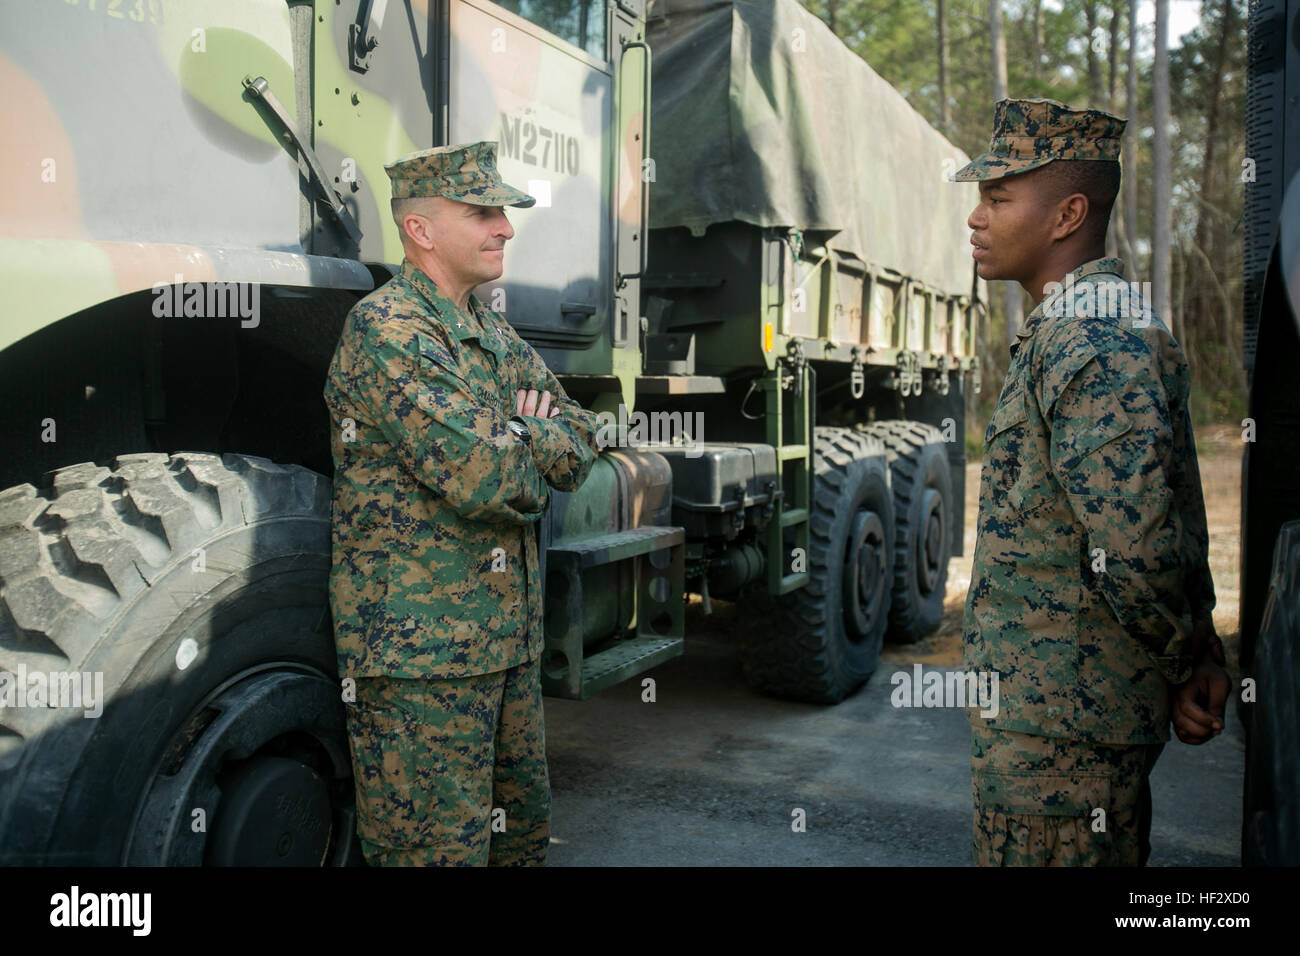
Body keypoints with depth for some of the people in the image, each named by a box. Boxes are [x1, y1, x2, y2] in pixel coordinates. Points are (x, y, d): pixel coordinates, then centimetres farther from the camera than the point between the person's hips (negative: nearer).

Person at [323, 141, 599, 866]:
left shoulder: (498, 337, 15)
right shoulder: (385, 329, -14)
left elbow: (581, 446, 8)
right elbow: (480, 475, -24)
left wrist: (510, 437, -11)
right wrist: (533, 442, -3)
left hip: (511, 642, 9)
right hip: (421, 649, -9)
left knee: (525, 828, 20)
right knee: (440, 847, 2)